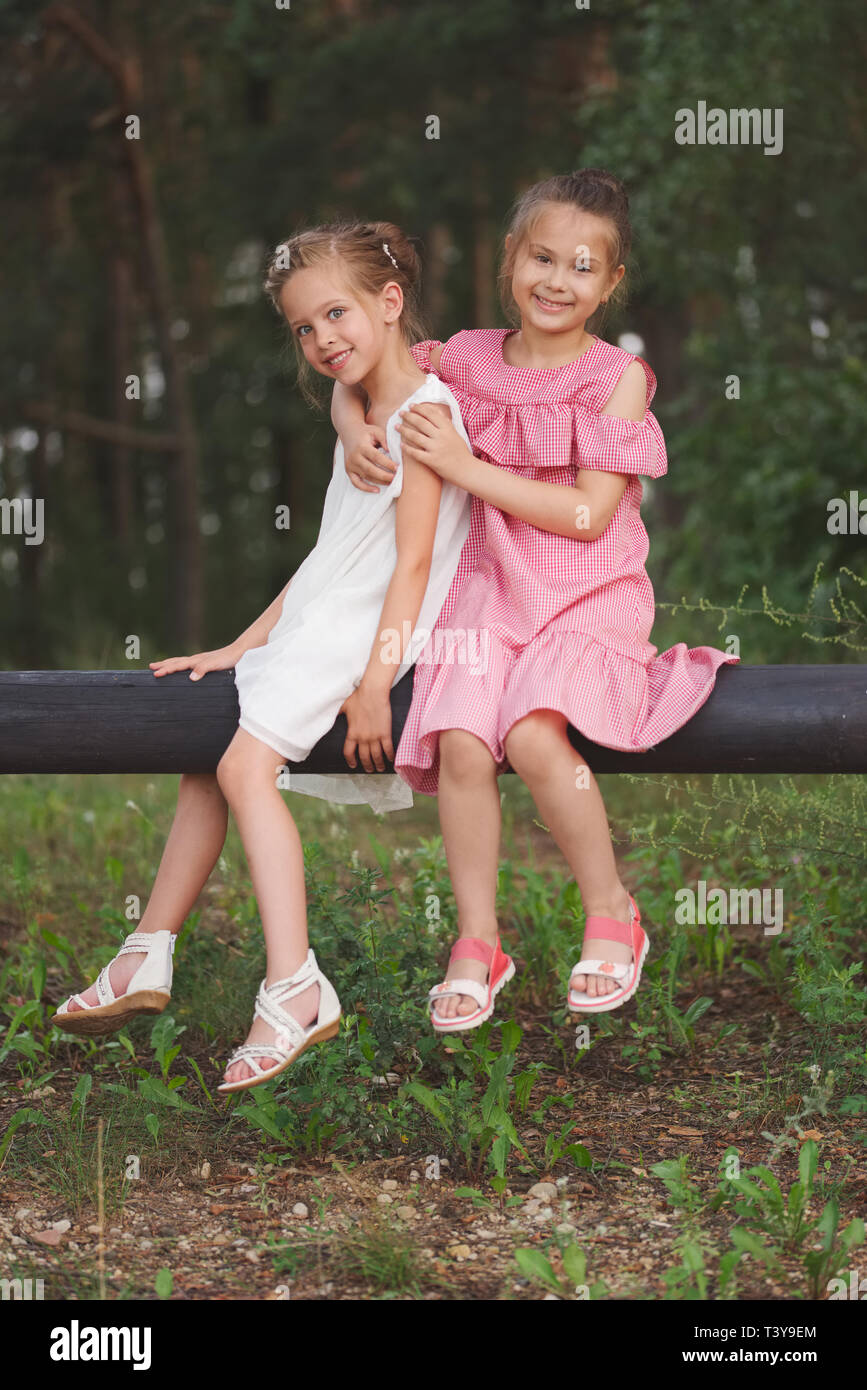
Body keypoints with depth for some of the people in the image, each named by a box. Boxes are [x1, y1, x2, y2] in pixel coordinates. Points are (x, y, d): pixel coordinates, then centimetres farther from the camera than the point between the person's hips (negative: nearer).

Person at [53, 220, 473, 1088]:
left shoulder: (424, 410, -12)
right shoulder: (362, 419, 18)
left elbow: (412, 562, -18)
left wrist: (375, 683, -22)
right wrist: (244, 645, 17)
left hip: (367, 634, -10)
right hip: (312, 628, 10)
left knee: (245, 764, -22)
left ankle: (293, 992, -27)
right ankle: (148, 958, 16)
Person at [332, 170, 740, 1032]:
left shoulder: (618, 377, -4)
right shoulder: (468, 356, 7)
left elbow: (590, 513, -12)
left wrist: (466, 468, -15)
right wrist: (353, 429, -2)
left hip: (587, 596, -3)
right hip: (486, 589, 3)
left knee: (533, 734, -28)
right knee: (461, 741, -21)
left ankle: (612, 913, -7)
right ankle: (477, 940, -6)